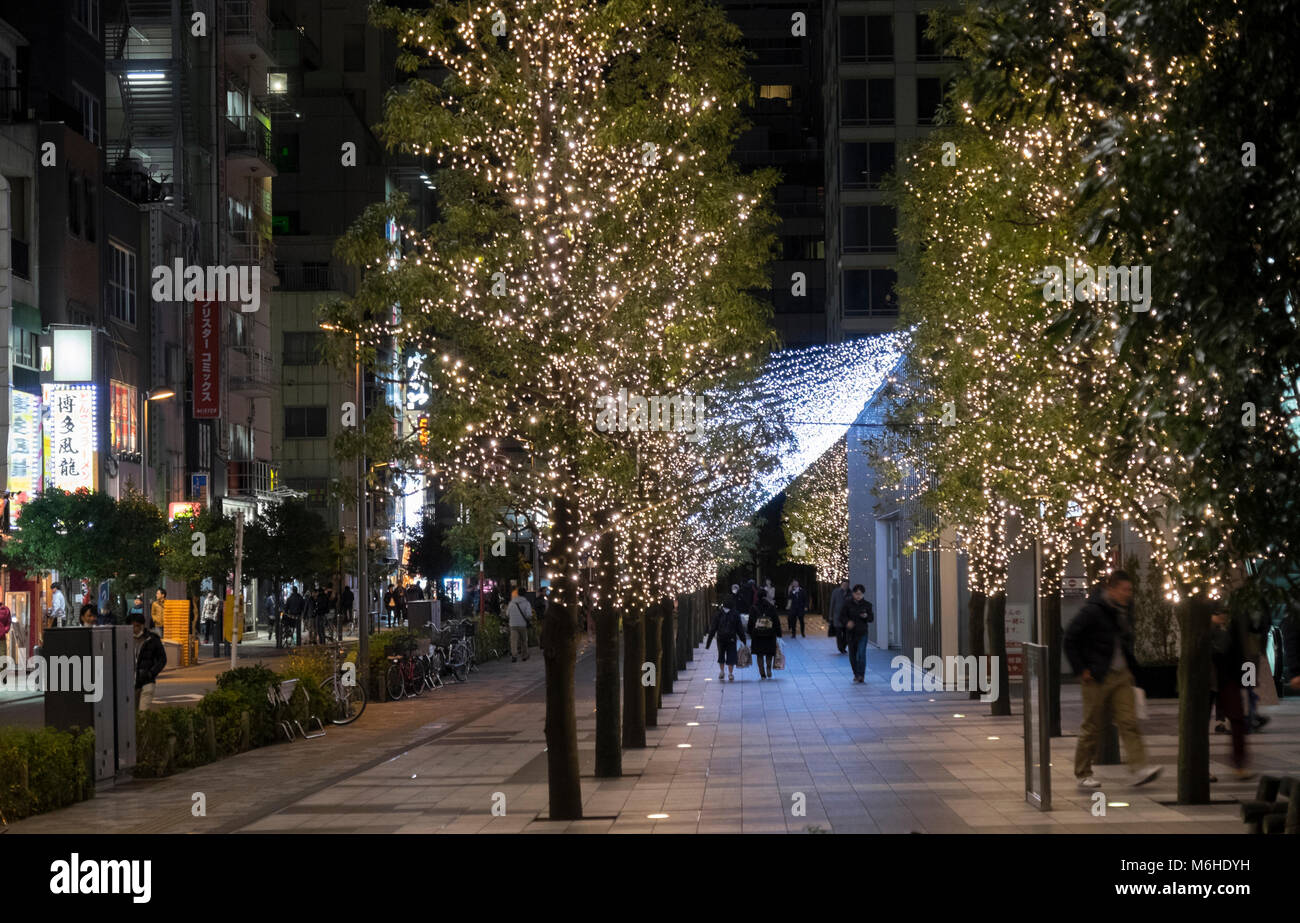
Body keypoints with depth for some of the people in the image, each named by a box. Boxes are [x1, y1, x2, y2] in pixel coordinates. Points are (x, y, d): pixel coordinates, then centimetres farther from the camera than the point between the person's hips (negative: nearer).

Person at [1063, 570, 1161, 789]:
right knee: (1092, 727, 2)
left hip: (1121, 676, 7)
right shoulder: (1092, 611, -13)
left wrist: (1131, 667, 17)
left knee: (1129, 722, -6)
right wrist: (1082, 670, -13)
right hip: (1097, 678, -7)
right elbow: (1069, 642, -12)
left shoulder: (1119, 613, 10)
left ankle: (1138, 769, -14)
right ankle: (1083, 774, 13)